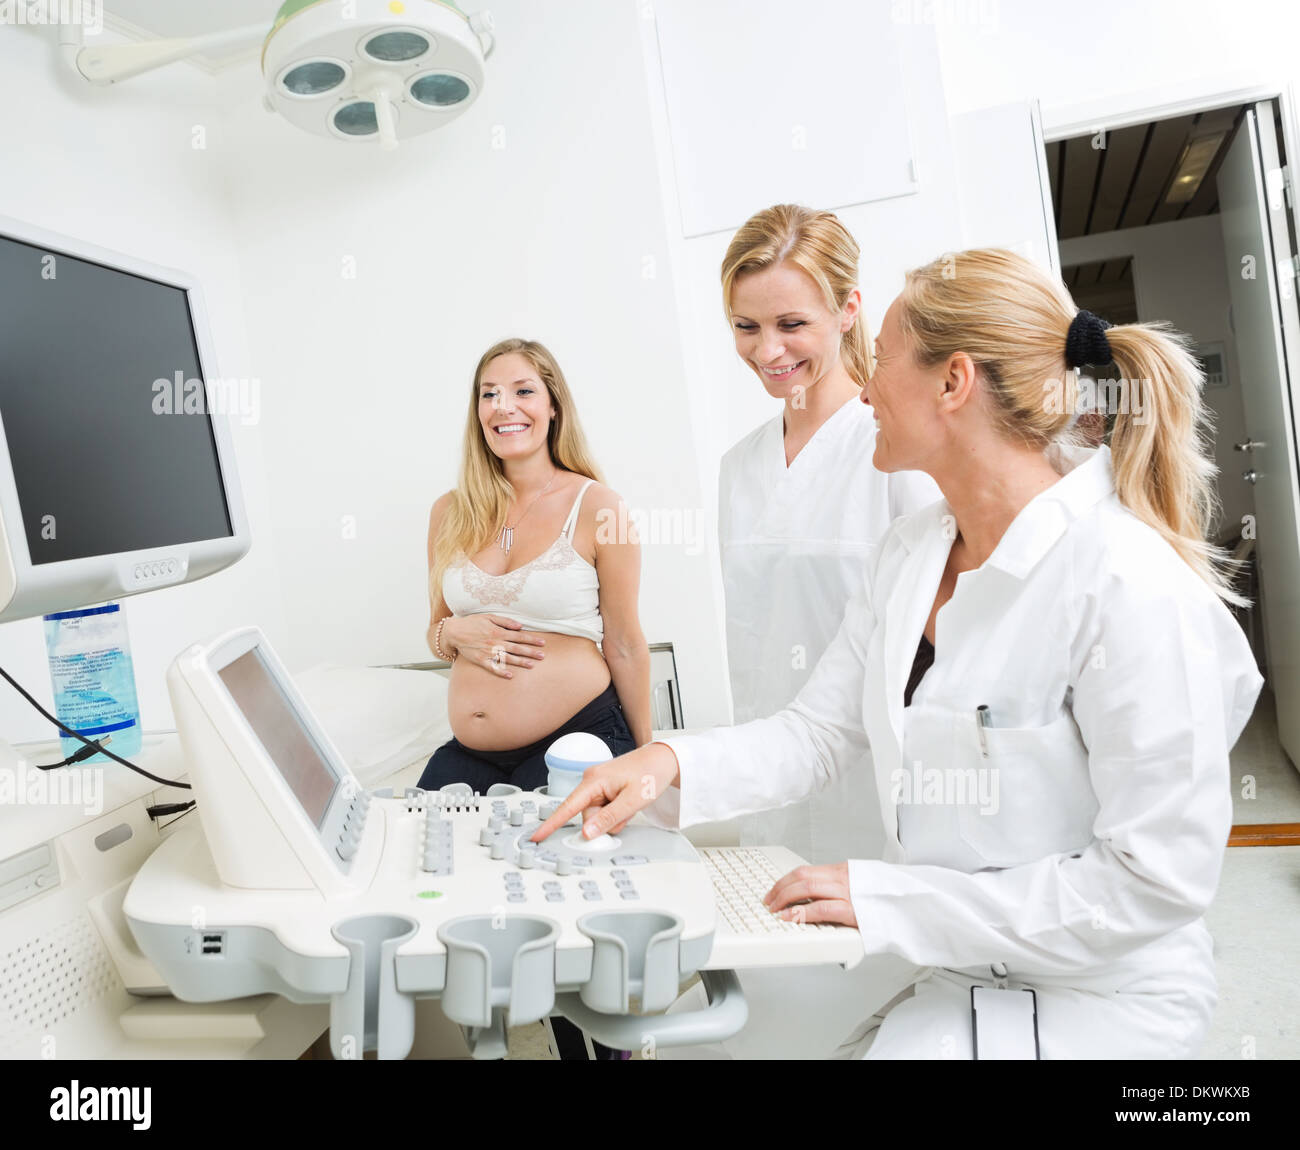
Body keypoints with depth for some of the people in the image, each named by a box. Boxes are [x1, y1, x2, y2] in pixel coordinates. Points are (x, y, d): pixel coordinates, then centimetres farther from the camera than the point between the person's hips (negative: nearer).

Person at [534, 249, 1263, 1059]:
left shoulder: (1130, 587, -24)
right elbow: (819, 731, 2)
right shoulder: (910, 554, 1)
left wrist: (890, 897, -22)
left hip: (1099, 1000, -5)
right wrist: (672, 764, -14)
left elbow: (1155, 880, -23)